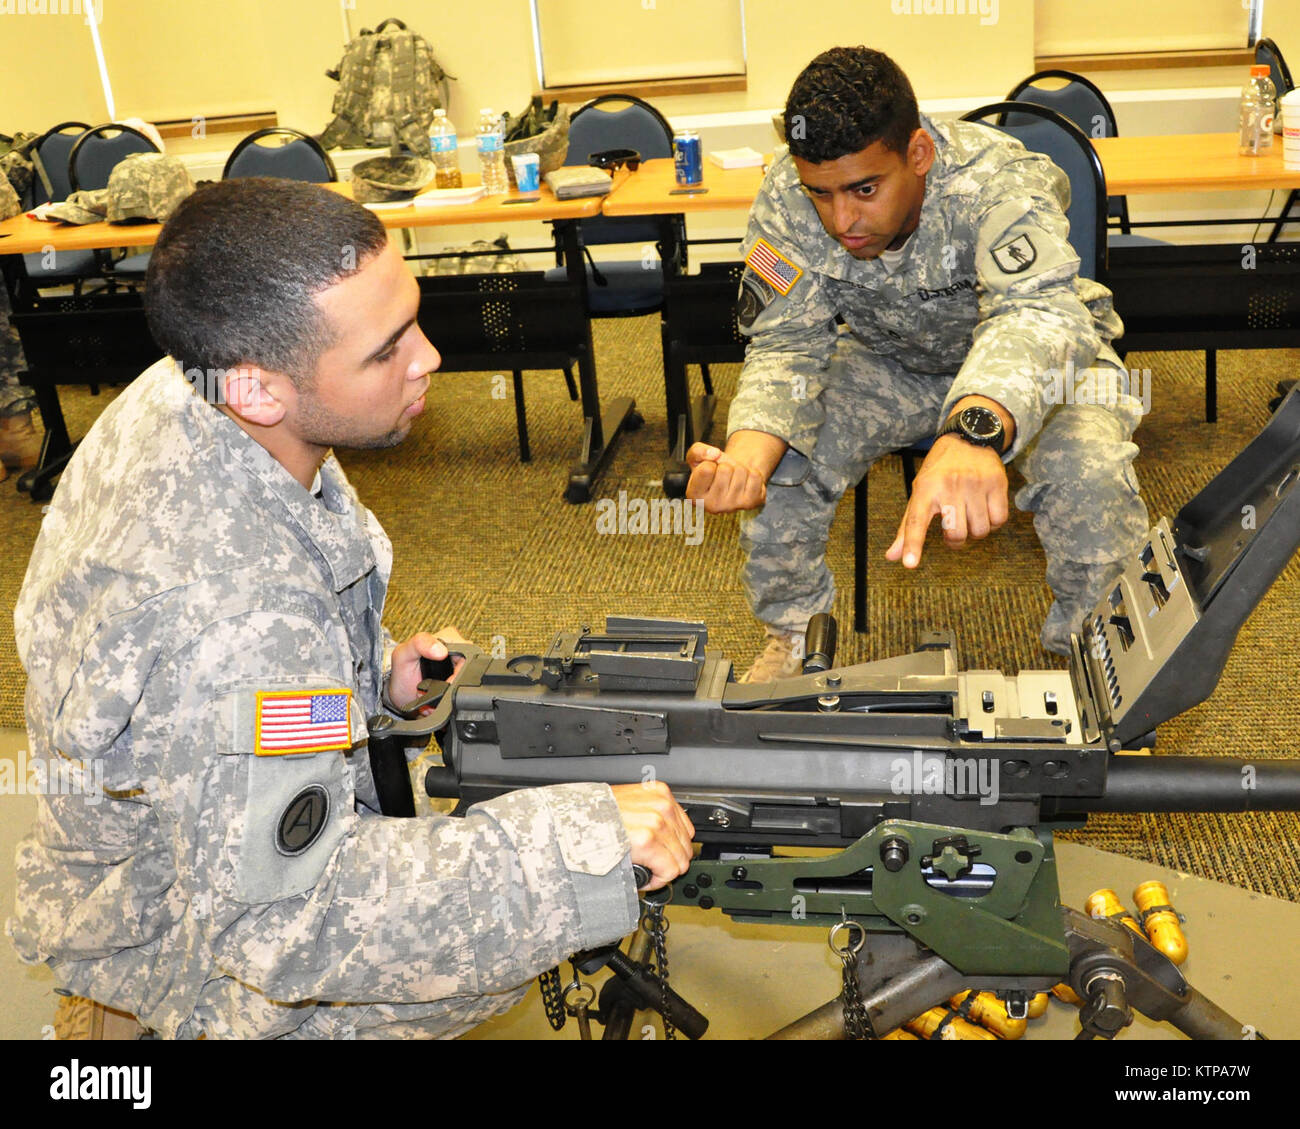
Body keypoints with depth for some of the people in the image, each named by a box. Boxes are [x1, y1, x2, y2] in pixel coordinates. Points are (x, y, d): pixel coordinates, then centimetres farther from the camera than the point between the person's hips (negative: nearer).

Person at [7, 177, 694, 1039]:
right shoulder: (230, 614, -43)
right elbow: (280, 927, -38)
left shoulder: (181, 396, -15)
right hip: (182, 932, -8)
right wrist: (583, 848, -40)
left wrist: (375, 672, -7)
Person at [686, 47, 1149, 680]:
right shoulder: (786, 200, -23)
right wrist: (745, 458, -46)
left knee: (1089, 474, -32)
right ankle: (792, 635, 5)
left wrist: (974, 432, -76)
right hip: (889, 360, 3)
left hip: (1038, 355, -2)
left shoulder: (995, 183, -35)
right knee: (778, 456, -22)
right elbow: (785, 346, -24)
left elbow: (1036, 315, -53)